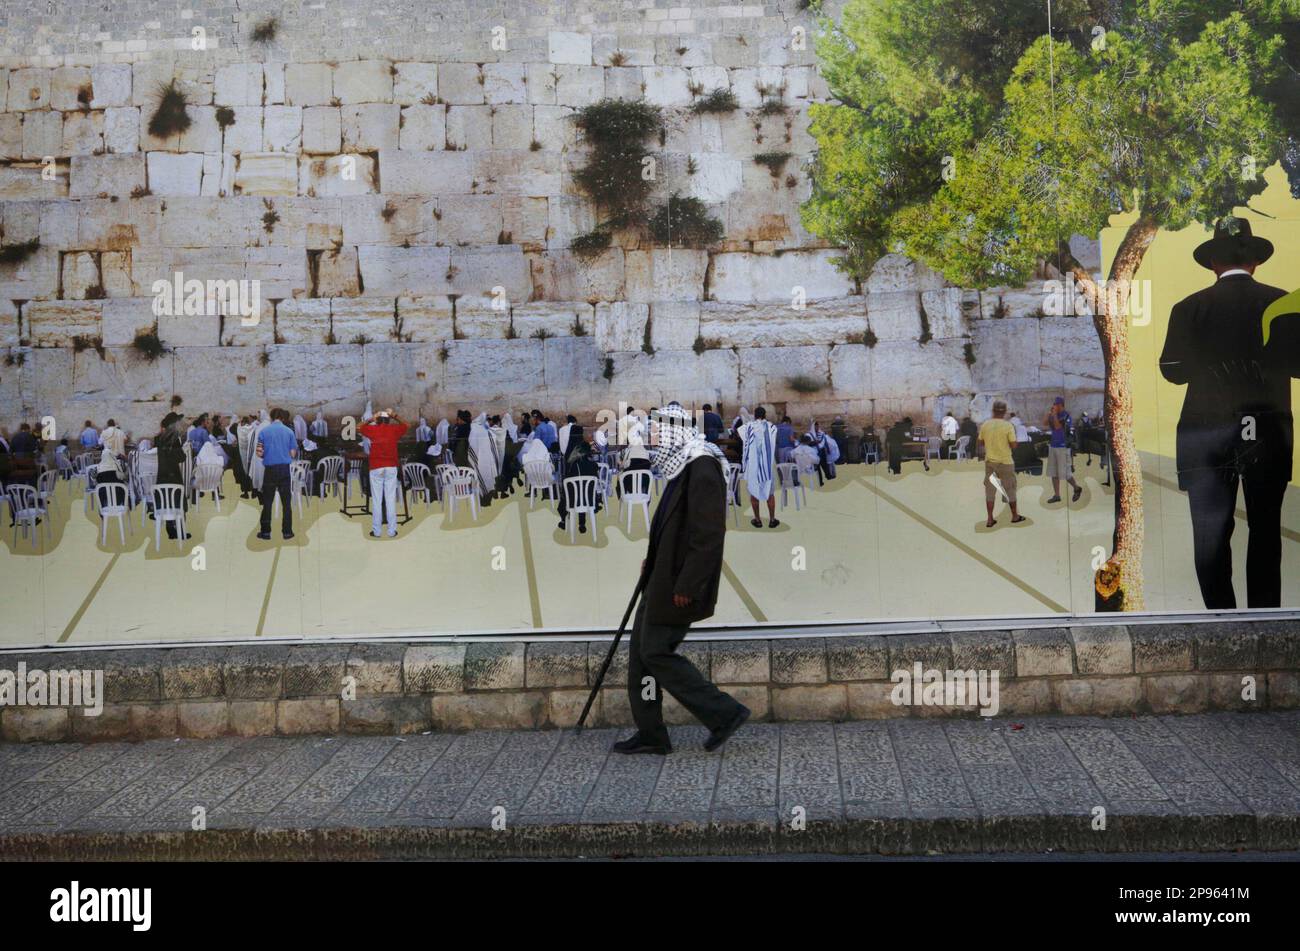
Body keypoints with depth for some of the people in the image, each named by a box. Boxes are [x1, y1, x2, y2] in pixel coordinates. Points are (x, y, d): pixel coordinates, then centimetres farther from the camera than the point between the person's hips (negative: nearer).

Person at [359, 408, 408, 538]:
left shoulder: (372, 429, 2)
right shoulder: (394, 429, 4)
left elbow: (359, 428, 22)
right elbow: (406, 426, 24)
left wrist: (372, 419, 26)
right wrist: (395, 417, 29)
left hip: (376, 468, -1)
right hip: (391, 467, 1)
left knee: (376, 500, 2)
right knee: (391, 500, 1)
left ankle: (376, 531, 3)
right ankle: (392, 531, 1)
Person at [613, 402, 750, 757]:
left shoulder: (703, 470, -19)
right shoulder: (684, 469, 13)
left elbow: (709, 534, -24)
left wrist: (686, 585, -24)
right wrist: (654, 560, 17)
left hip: (678, 586, -10)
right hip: (663, 581, 10)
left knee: (656, 652, -6)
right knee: (641, 650, 12)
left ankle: (724, 713, 2)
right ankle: (650, 734, 18)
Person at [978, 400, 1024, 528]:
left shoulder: (985, 425, -3)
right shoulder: (1008, 425, -14)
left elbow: (981, 441, 9)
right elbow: (1013, 445, -13)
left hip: (989, 461, 3)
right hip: (1005, 461, -3)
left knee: (990, 490, 8)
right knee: (1010, 489, 12)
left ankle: (990, 519, 7)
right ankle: (1015, 516, 24)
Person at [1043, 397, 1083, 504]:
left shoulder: (1066, 416, -13)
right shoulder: (1053, 416, 9)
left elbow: (1057, 426, -24)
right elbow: (1044, 424, 4)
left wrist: (1054, 414, -18)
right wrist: (1049, 413, -2)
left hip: (1063, 447, -7)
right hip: (1052, 446, 7)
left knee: (1065, 472, -4)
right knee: (1053, 473, 7)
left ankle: (1077, 488, 19)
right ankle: (1056, 495, 13)